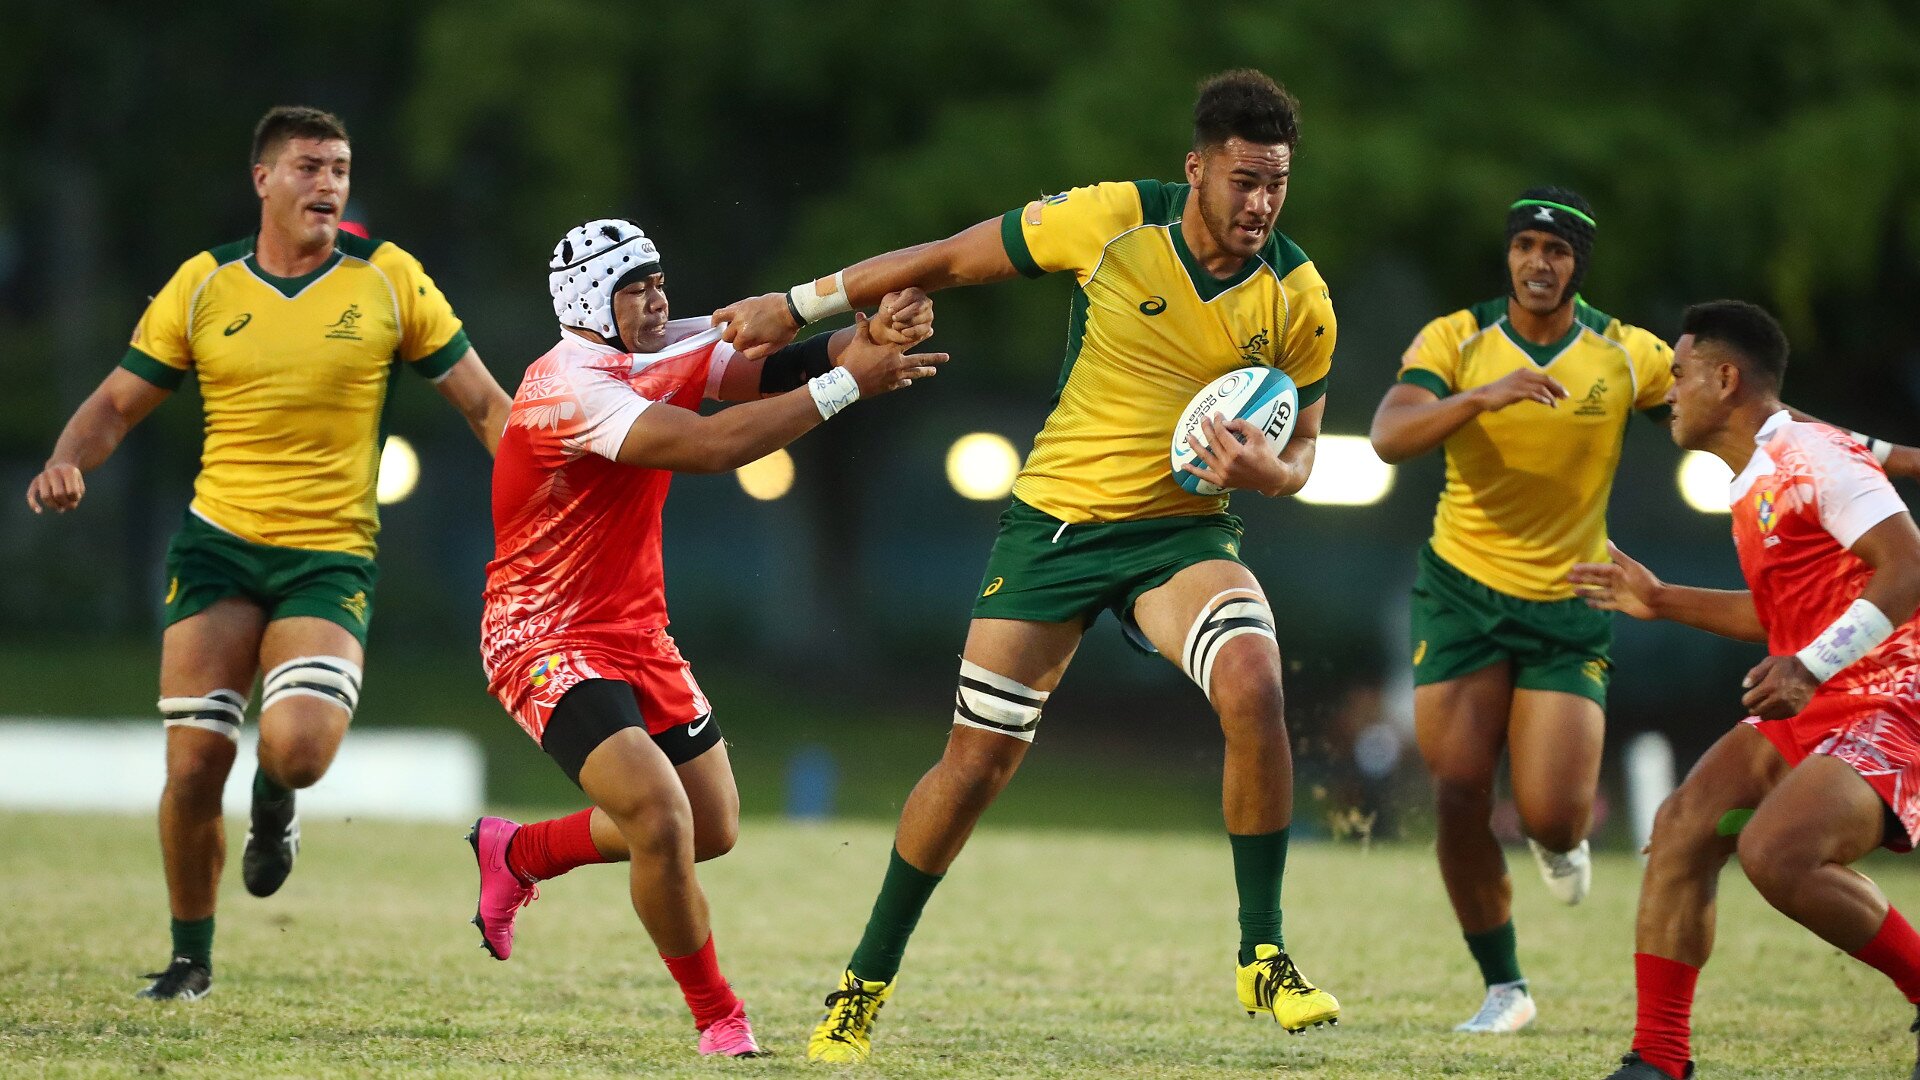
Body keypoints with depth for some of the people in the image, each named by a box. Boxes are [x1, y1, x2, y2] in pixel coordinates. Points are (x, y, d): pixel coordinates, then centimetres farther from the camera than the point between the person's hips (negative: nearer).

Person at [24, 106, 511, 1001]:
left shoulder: (387, 278, 0)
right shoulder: (202, 286, 3)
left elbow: (483, 402, 5)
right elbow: (117, 403, 9)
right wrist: (69, 461, -12)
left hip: (332, 555, -1)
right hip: (218, 546, 1)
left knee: (297, 748, -24)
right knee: (193, 767, -6)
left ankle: (274, 803, 16)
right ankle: (190, 956, 18)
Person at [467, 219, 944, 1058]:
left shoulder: (668, 353, 2)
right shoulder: (567, 388, -24)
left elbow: (769, 368, -11)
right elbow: (710, 446, -34)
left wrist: (872, 335, -31)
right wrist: (846, 385, -33)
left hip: (636, 634, 9)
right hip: (546, 643, -9)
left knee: (712, 828, 15)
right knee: (661, 817, -24)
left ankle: (514, 853, 37)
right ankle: (718, 1020, -4)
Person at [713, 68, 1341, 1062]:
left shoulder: (1299, 299, -9)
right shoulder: (1111, 223, -14)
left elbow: (1298, 449, 5)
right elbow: (950, 261, -1)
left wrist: (1268, 470, -20)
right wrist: (799, 305, 2)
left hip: (1180, 529, 0)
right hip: (1054, 522, 0)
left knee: (1253, 685, -29)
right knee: (977, 762, 1)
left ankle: (1264, 959, -15)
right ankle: (865, 986, 21)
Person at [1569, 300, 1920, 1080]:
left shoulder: (1815, 458, -14)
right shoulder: (1753, 486, 17)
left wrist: (1810, 666, -30)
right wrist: (1662, 601, 25)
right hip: (1808, 715, 10)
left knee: (1775, 852, -29)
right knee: (1683, 824, -6)